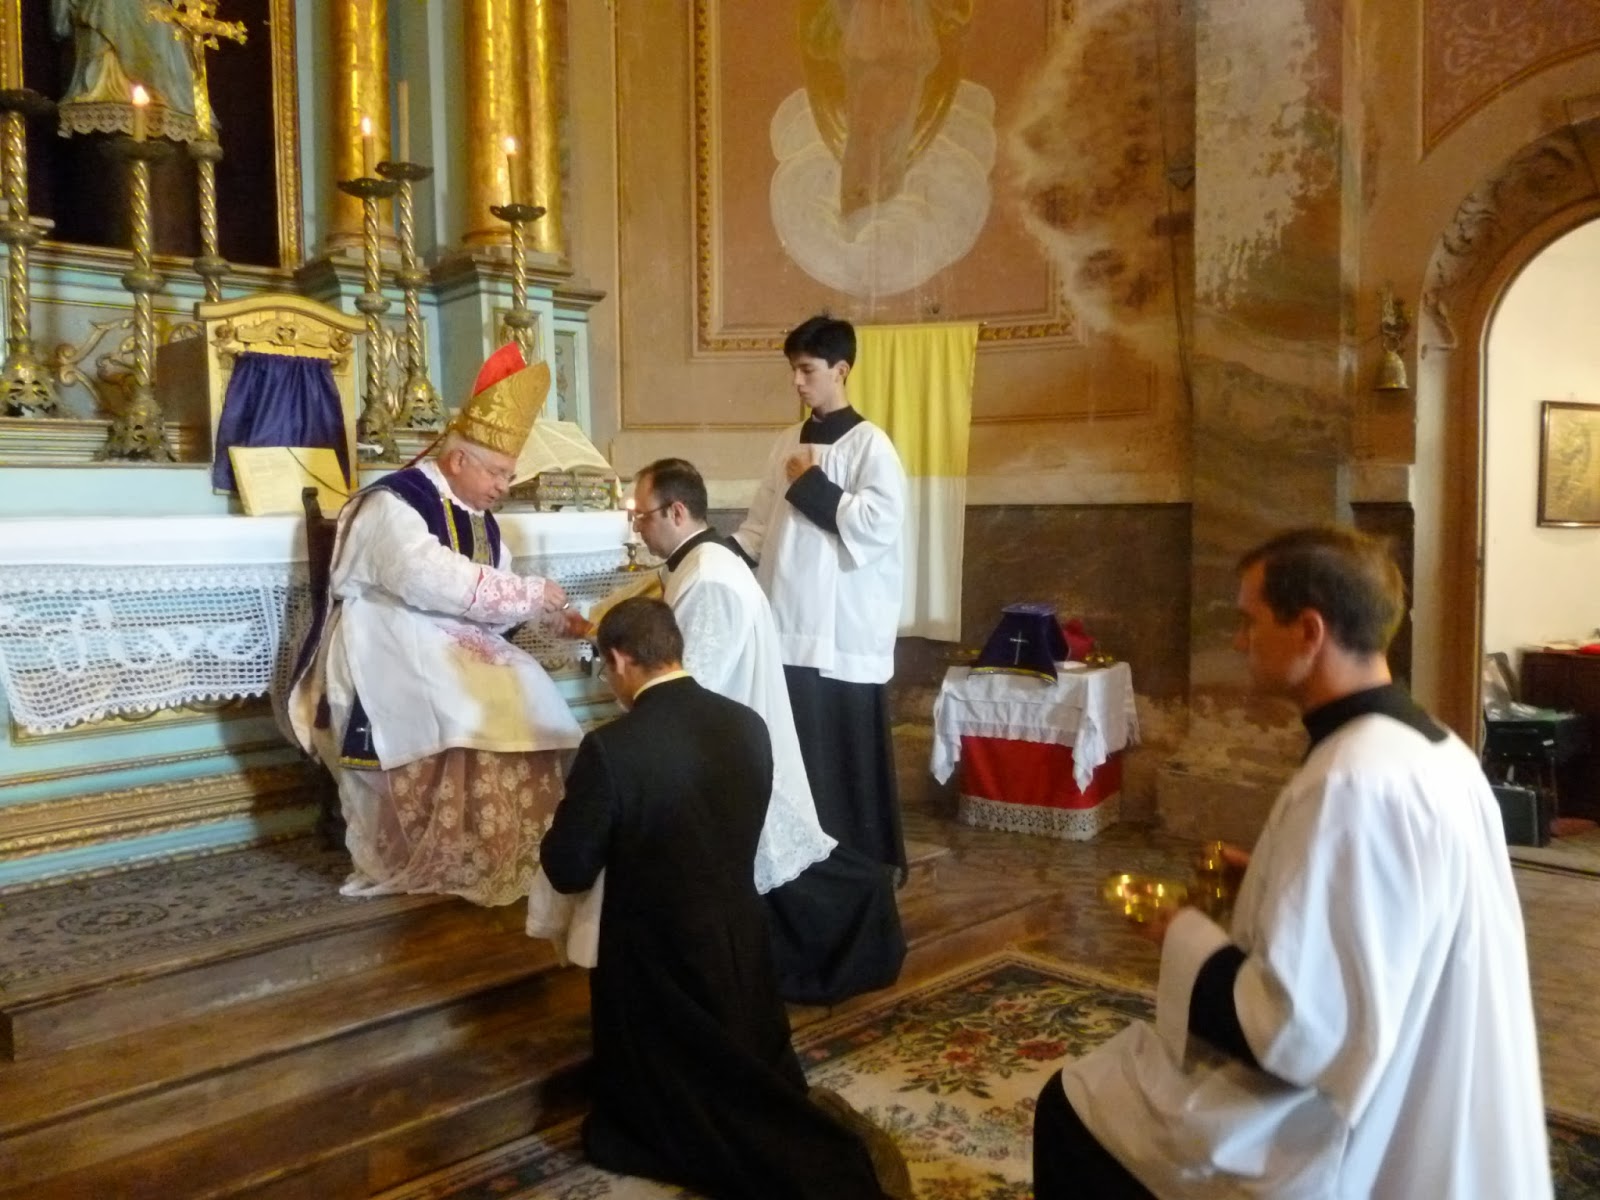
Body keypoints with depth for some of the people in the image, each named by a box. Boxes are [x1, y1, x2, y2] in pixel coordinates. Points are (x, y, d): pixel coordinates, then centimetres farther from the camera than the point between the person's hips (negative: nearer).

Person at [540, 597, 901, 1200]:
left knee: (658, 1114, 17)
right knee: (755, 1080, 27)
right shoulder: (748, 725, -5)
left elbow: (568, 871, -14)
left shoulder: (610, 748, -24)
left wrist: (571, 816, 6)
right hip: (741, 942, 5)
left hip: (655, 959, -5)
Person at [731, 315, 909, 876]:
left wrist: (811, 486, -12)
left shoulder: (869, 444, -6)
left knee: (846, 760, -1)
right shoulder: (789, 443, 15)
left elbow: (880, 525, -18)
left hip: (844, 631, -6)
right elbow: (760, 527, 16)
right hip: (790, 624, 6)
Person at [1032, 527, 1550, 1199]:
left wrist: (1186, 937, -13)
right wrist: (1273, 879, 8)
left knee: (1070, 1112, 7)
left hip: (1349, 1146, -9)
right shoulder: (1432, 747, 1)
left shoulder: (1349, 786, -29)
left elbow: (1292, 1033, -28)